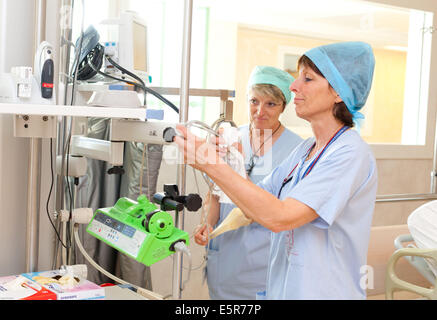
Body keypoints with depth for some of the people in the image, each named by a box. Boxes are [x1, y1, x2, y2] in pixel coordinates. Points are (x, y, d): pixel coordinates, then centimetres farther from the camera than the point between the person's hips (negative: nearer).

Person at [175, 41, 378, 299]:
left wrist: (213, 165, -25)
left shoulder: (351, 154, -18)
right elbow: (256, 206, 7)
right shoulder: (305, 149, 8)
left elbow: (280, 217, -26)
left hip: (325, 292, -7)